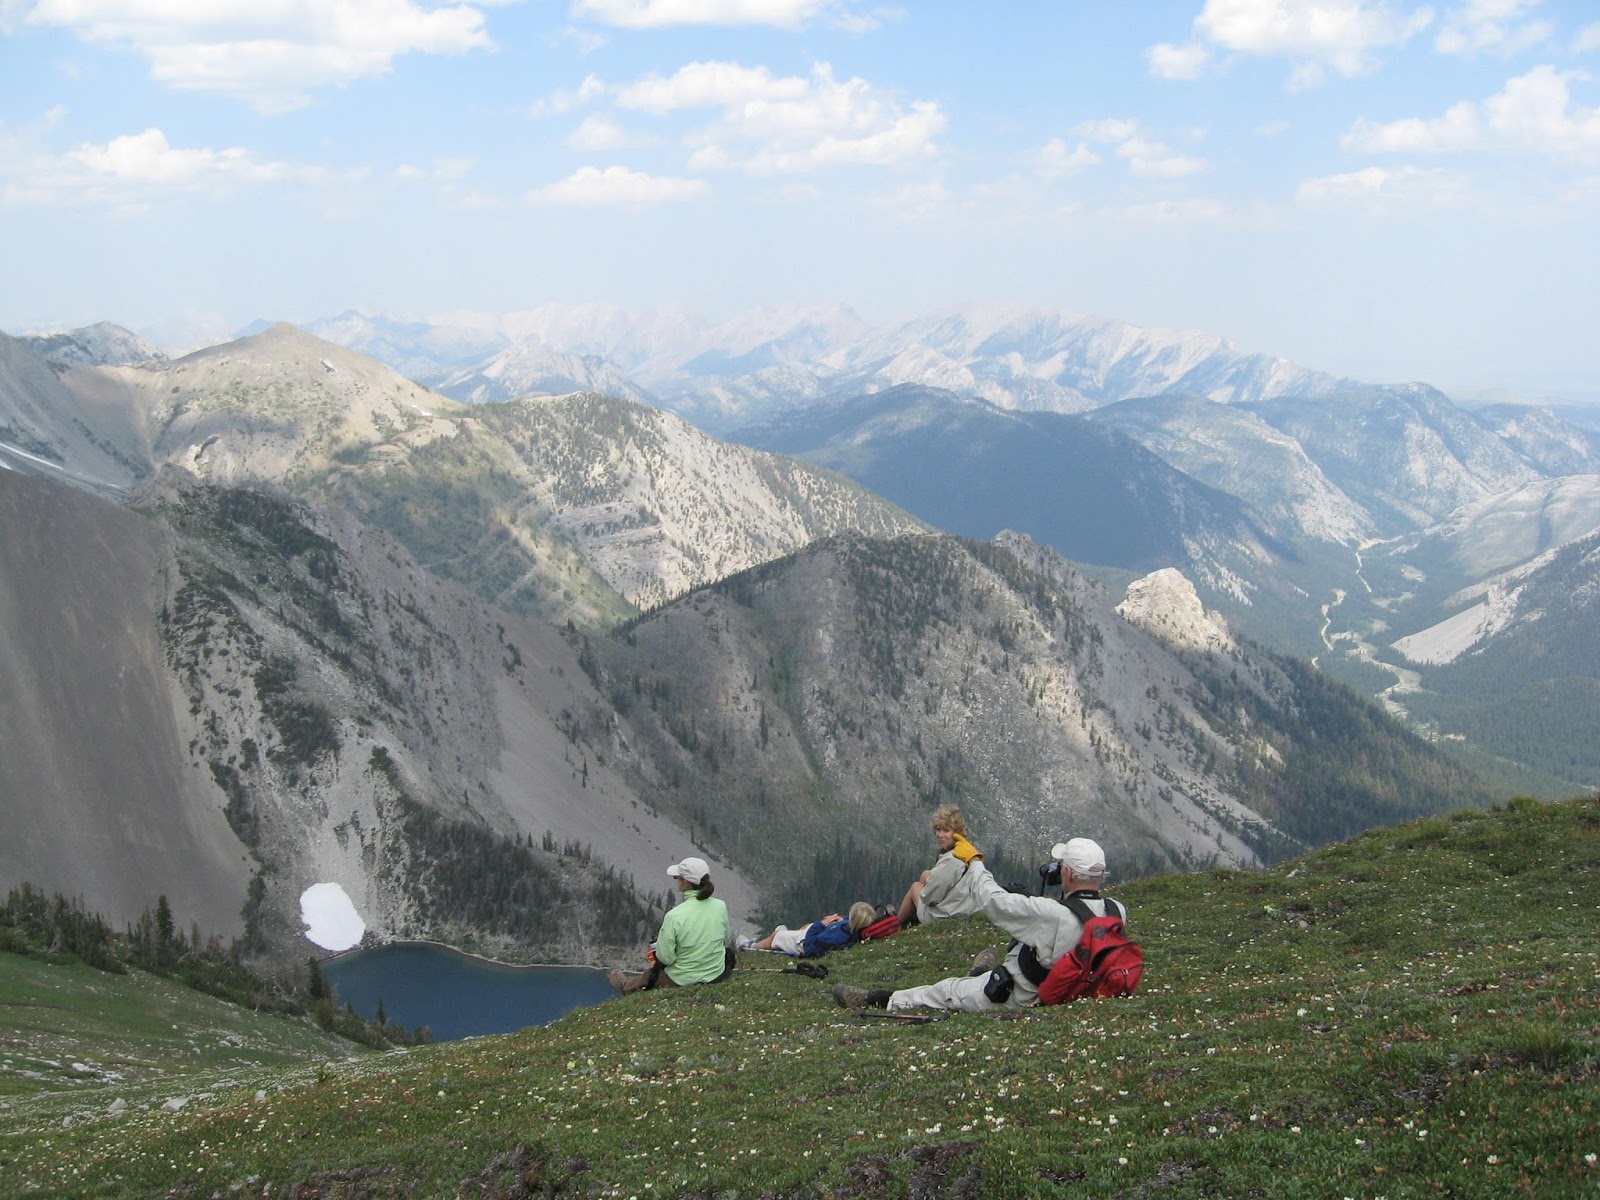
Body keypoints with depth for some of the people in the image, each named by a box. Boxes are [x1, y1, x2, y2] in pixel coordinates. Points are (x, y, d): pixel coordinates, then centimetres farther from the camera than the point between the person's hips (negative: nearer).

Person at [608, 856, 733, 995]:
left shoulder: (674, 916, -29)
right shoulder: (721, 907, -14)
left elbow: (665, 958, -19)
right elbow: (724, 940, 3)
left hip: (682, 981, -5)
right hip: (717, 973, 5)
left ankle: (625, 985, 61)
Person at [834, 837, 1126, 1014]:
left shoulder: (1052, 914, -35)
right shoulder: (1117, 912, -17)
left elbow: (996, 901, -22)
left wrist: (975, 864, -8)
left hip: (1016, 998, -6)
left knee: (944, 991, 13)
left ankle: (878, 1001, 28)